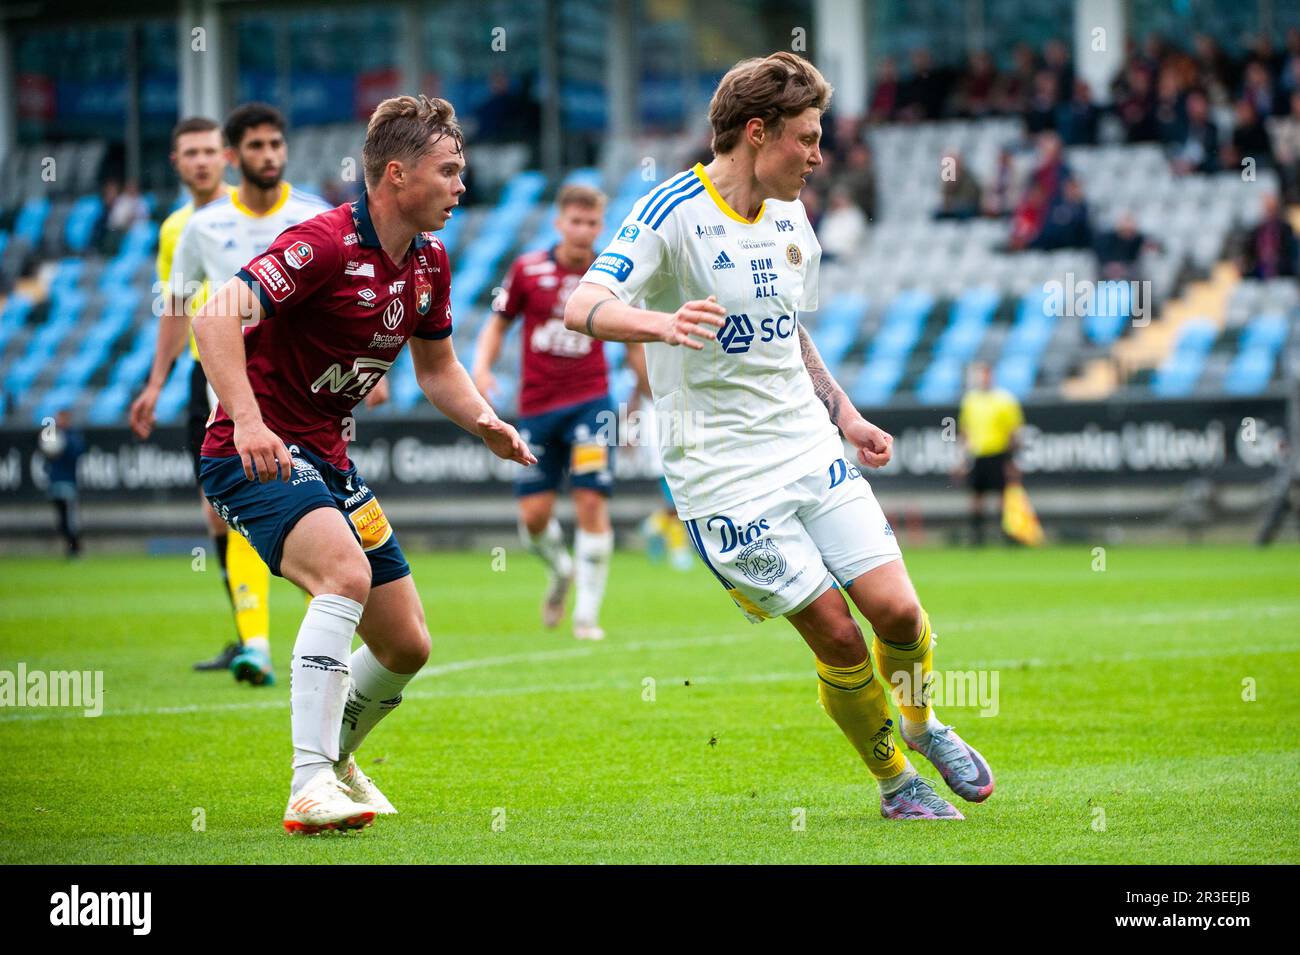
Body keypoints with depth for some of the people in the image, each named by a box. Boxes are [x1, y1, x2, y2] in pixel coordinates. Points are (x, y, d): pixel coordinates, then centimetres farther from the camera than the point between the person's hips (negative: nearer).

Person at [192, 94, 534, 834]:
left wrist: (486, 423, 1)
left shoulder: (429, 263, 7)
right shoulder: (325, 243, -20)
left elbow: (437, 366, 21)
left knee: (407, 646, 9)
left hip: (329, 461, 9)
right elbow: (217, 319, -30)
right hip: (257, 457, -9)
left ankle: (334, 757, 38)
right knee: (346, 574, -34)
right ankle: (310, 789, -35)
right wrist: (248, 419, -43)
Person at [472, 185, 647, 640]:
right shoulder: (528, 270, -1)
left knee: (592, 502, -13)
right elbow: (497, 324, 9)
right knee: (534, 514, -1)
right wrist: (482, 367, -8)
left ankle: (586, 613, -4)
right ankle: (560, 572, 33)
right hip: (537, 404, 1)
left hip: (590, 401, -1)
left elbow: (634, 345, 10)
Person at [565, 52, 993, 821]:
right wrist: (662, 324, -44)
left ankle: (922, 723, 25)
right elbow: (583, 306, -26)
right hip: (725, 477, -6)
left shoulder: (790, 219, 10)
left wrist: (844, 414, 20)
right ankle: (896, 783, 15)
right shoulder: (674, 214, -14)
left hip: (812, 451, 6)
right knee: (838, 640, -6)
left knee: (897, 610, -6)